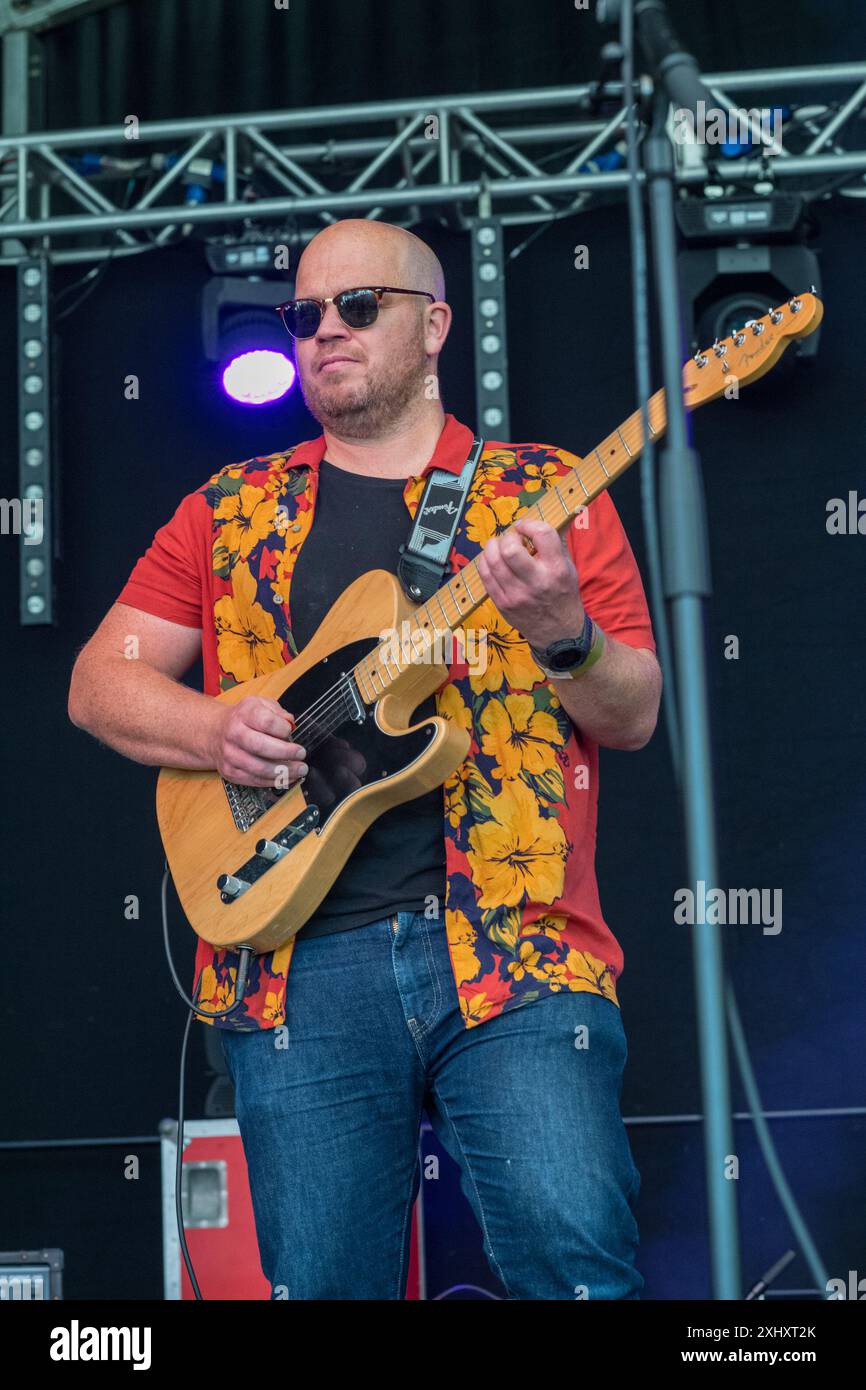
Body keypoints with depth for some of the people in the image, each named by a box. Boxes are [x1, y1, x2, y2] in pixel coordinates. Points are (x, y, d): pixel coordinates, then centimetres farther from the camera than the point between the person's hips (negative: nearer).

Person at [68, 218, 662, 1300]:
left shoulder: (548, 492, 10)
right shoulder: (230, 512, 16)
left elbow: (635, 719, 7)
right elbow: (99, 681, 15)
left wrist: (564, 638, -15)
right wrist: (213, 731, -5)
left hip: (514, 942, -2)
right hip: (299, 961, 2)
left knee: (577, 1261, -16)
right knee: (321, 1281, 3)